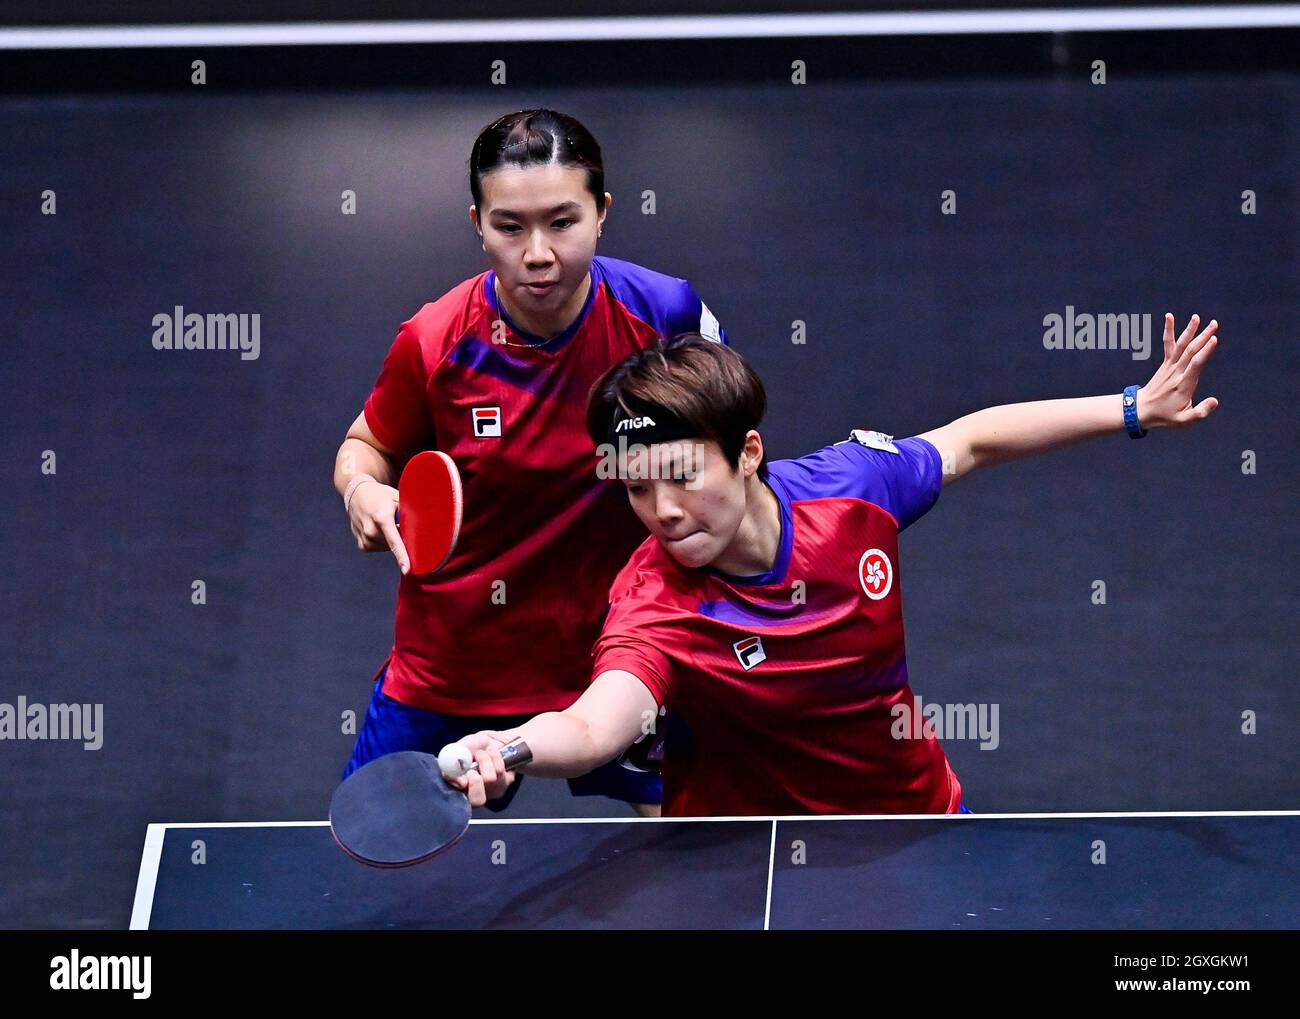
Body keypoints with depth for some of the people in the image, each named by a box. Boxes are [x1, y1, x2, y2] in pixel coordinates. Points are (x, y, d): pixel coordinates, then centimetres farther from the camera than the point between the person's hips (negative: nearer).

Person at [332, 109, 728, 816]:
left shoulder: (666, 313, -15)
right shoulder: (433, 342, -16)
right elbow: (368, 445, 3)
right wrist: (361, 487, -18)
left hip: (613, 646, 0)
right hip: (447, 668, 0)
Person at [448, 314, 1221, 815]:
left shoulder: (852, 483, -20)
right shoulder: (656, 605, -32)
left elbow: (969, 441, 0)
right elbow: (592, 728, -51)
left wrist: (1134, 411, 1)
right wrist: (513, 748, -74)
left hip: (918, 810, 4)